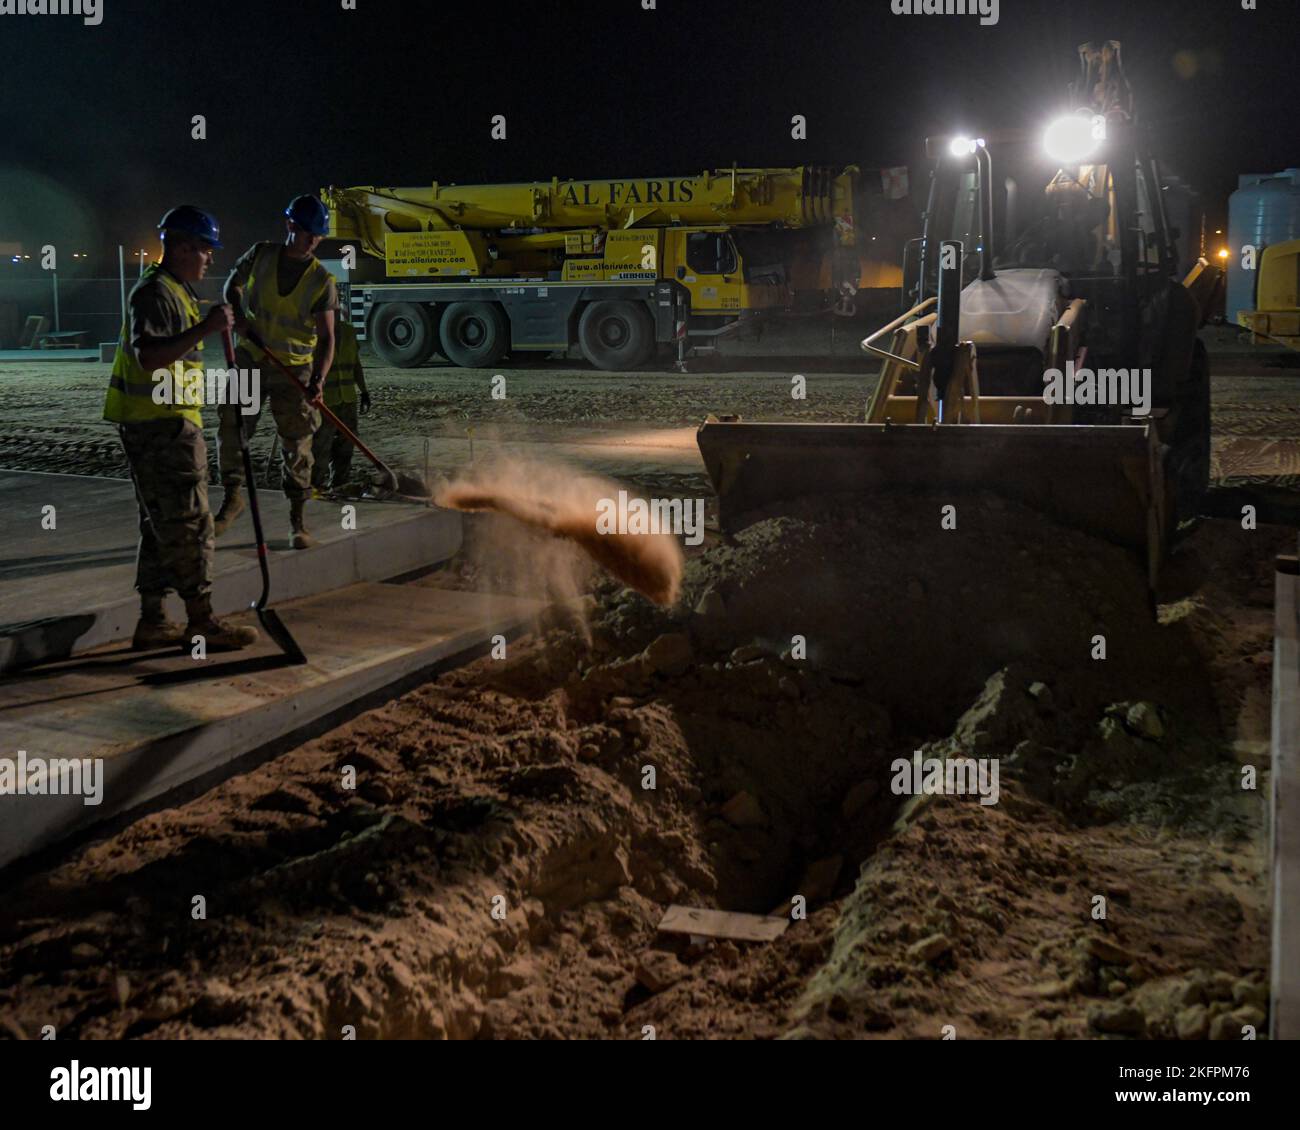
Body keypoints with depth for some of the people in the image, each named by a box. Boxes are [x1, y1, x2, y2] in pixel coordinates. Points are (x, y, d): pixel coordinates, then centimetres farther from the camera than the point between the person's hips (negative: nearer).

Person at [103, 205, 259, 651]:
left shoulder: (176, 291, 19)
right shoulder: (155, 292, -15)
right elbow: (148, 356, -29)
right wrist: (204, 329, -34)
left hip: (166, 424, 11)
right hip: (161, 425, -11)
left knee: (162, 523, 13)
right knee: (189, 522, -6)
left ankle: (152, 622, 18)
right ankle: (201, 621, -1)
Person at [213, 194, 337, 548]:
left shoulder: (323, 281, -7)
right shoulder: (261, 255, -2)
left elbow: (326, 337, -11)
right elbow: (232, 285, 14)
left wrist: (318, 379, -26)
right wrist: (237, 313, -8)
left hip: (295, 369, -2)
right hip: (250, 359, 2)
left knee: (296, 446, 0)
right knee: (230, 428, -1)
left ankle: (298, 522, 9)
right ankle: (233, 496, 21)